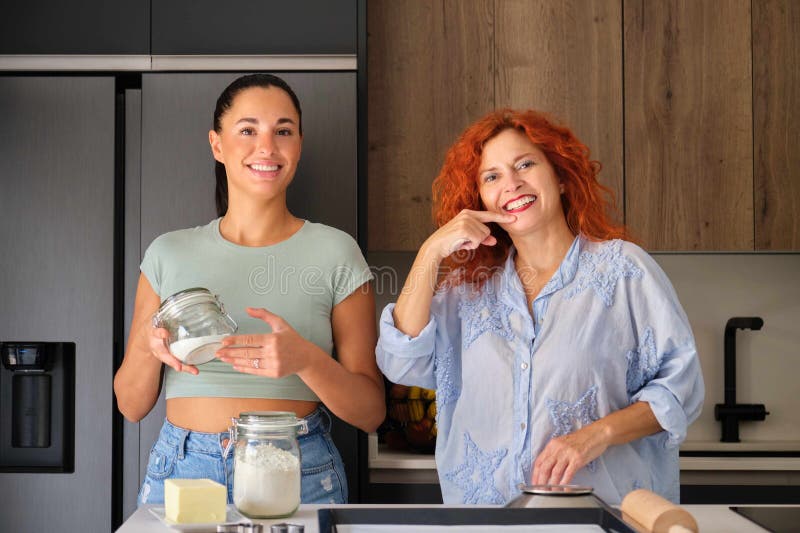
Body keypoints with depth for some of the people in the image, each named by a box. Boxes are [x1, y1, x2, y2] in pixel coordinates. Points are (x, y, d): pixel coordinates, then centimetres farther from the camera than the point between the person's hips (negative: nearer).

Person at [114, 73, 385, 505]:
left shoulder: (334, 252, -1)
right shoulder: (169, 253, 6)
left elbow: (370, 412, -2)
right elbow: (131, 405, 9)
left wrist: (305, 360, -20)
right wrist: (149, 346, -12)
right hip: (182, 470, 2)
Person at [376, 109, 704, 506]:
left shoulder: (623, 269, 3)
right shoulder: (470, 284, 14)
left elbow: (682, 383, 2)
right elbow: (401, 365, 3)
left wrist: (600, 433, -13)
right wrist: (431, 252, -3)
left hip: (601, 500, -3)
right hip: (485, 501, 4)